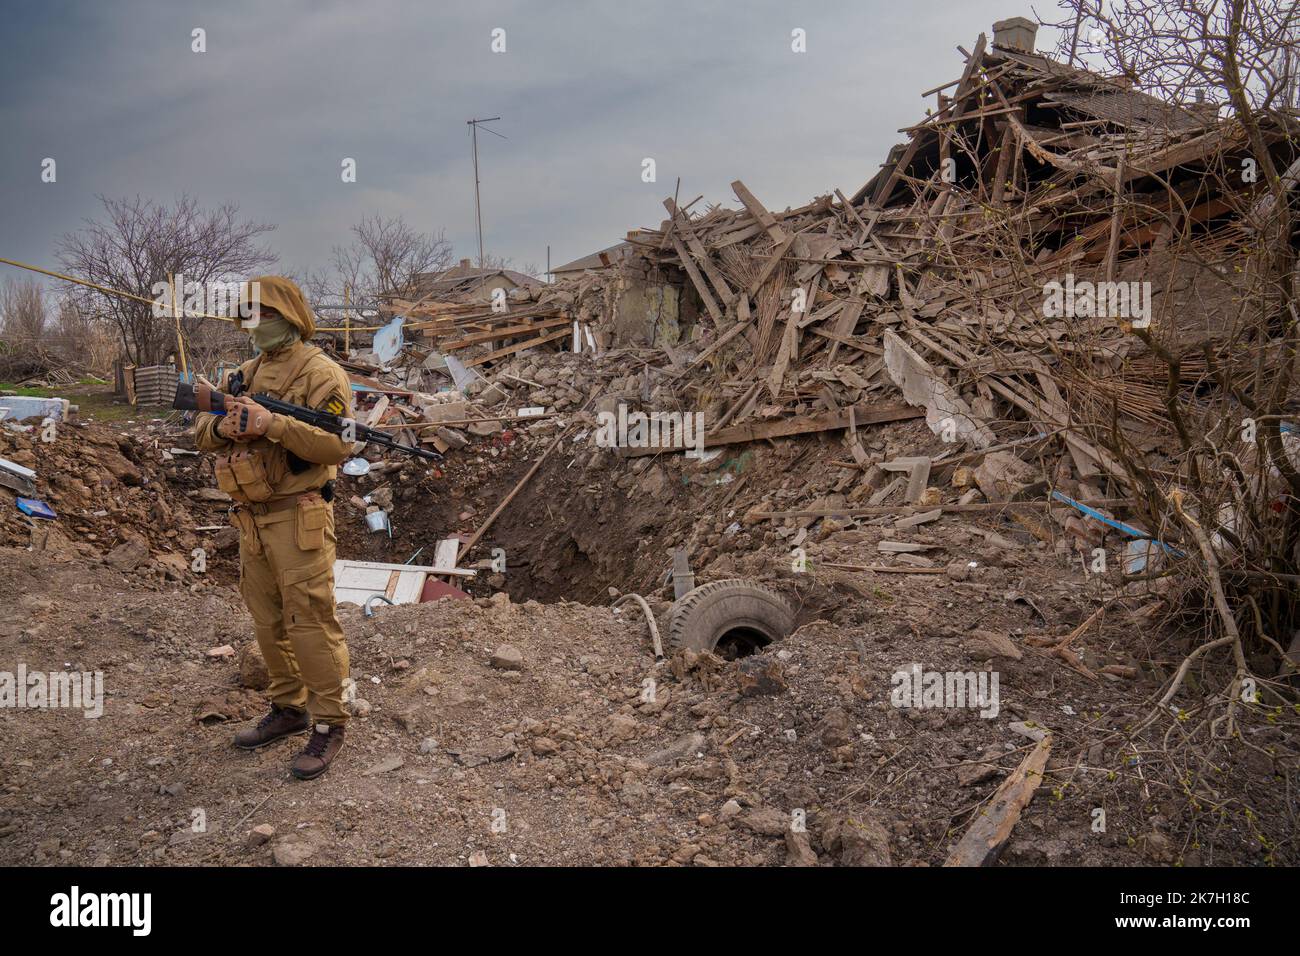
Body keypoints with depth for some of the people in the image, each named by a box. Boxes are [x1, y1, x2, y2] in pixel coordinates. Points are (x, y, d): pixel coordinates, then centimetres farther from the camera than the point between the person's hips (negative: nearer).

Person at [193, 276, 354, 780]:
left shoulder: (320, 374, -9)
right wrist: (222, 425, -9)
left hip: (298, 517, -8)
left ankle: (328, 725, 5)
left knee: (310, 623, -5)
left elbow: (339, 444, -20)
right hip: (251, 519, 8)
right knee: (268, 623, 15)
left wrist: (271, 423, -27)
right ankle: (288, 709, 30)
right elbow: (200, 430, 15)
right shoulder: (245, 374, 15)